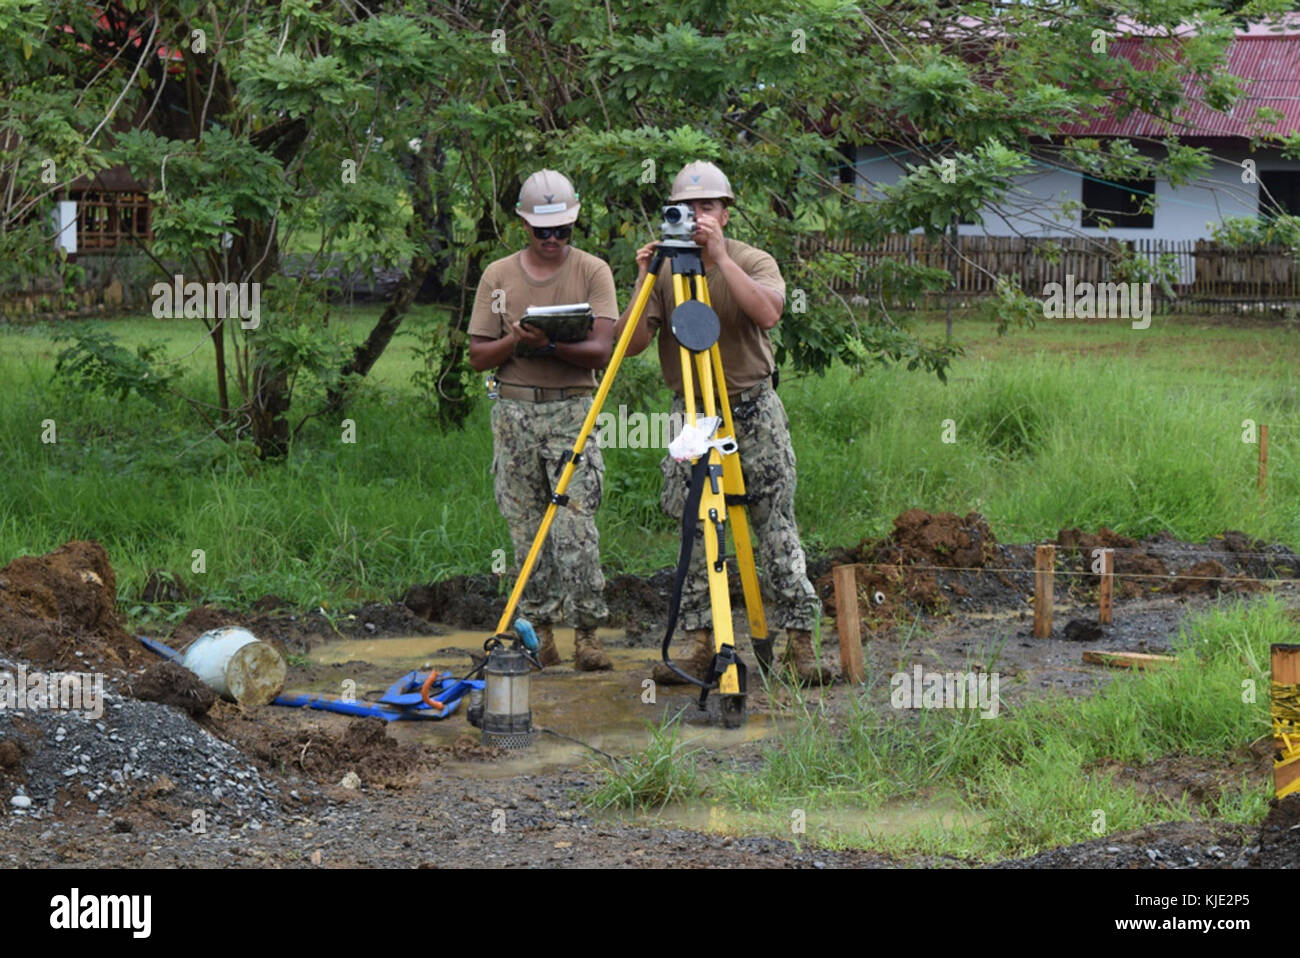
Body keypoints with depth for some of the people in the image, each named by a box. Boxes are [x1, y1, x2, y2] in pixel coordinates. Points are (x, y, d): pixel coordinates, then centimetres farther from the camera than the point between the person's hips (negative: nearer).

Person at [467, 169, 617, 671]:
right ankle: (539, 628, 11)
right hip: (515, 409, 3)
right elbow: (478, 356, 8)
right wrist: (515, 340, -12)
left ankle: (586, 633, -9)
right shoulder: (498, 276, 9)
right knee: (526, 527, 4)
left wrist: (550, 345, -22)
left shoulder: (593, 272, 2)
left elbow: (600, 349, -7)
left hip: (572, 409, -3)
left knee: (576, 524, -12)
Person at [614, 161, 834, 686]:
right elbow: (632, 344, -4)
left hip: (755, 412, -2)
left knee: (777, 529, -4)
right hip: (691, 415, 2)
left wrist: (720, 258, -26)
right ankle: (700, 642, 8)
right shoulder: (665, 271, 4)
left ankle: (798, 638, -1)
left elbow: (768, 312, -24)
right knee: (695, 533, 3)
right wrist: (645, 282, -16)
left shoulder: (753, 262, -2)